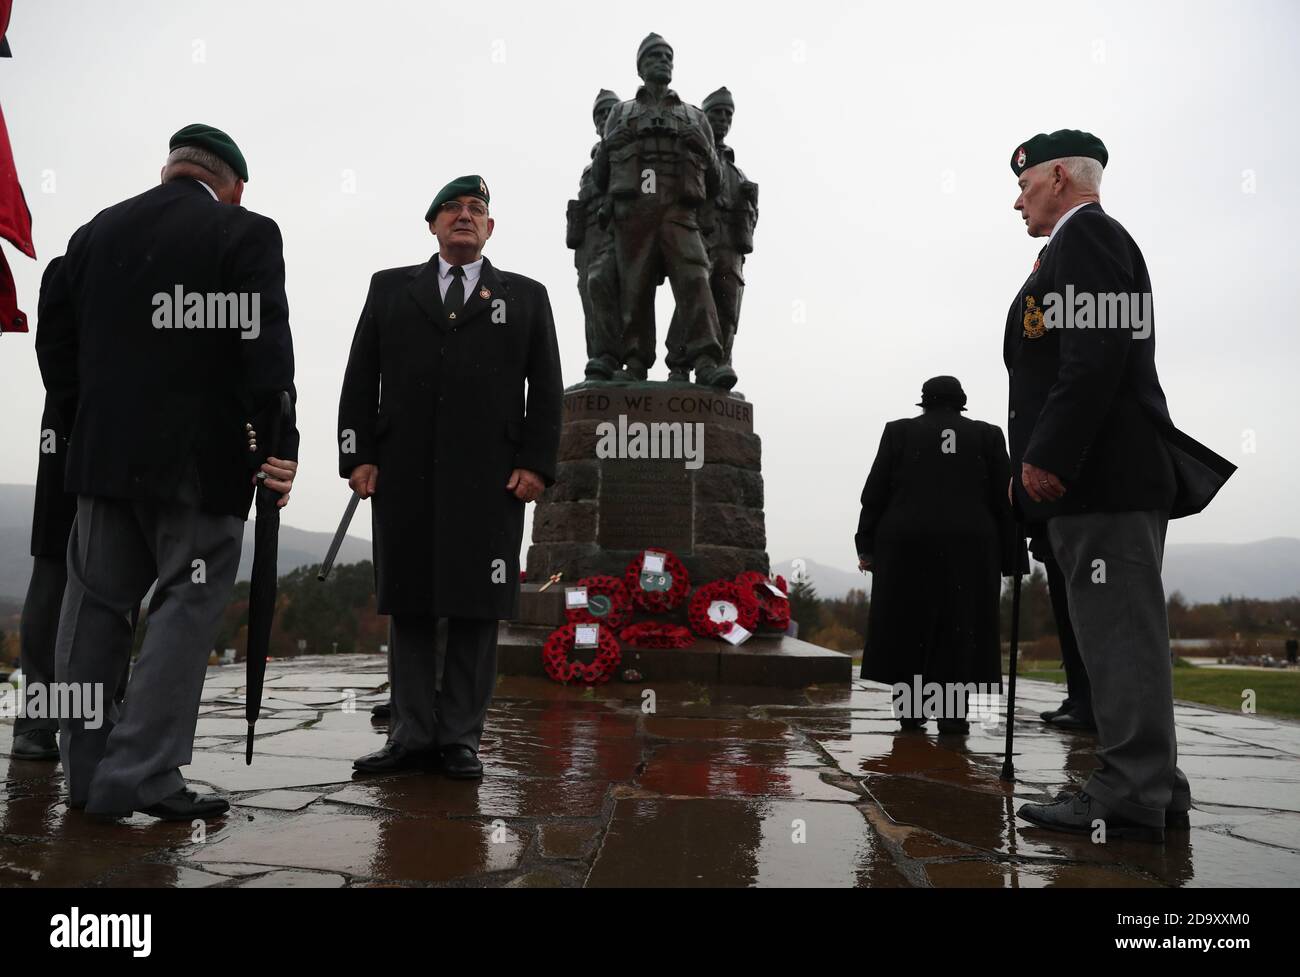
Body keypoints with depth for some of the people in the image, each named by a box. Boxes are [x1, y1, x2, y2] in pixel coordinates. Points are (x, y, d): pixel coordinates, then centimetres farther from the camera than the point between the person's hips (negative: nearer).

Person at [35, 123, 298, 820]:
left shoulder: (95, 231, 13)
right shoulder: (246, 234, -5)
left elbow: (55, 339, 13)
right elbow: (264, 345, -13)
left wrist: (81, 428, 18)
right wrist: (279, 445, -11)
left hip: (104, 450, 6)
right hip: (200, 457, -5)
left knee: (96, 603, 13)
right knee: (187, 606, 0)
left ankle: (85, 770, 21)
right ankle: (141, 776, -2)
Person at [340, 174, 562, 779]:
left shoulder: (526, 296, 15)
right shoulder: (390, 288, 17)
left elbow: (546, 389, 7)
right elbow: (360, 379, 10)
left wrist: (537, 462, -5)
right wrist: (359, 455, -1)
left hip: (490, 479, -1)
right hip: (404, 476, 2)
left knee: (475, 607, 0)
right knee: (409, 604, 4)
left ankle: (460, 739, 8)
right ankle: (413, 737, 11)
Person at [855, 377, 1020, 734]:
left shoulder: (899, 431, 7)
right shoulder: (988, 435, 9)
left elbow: (875, 493, 2)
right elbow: (1003, 500, 5)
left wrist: (867, 546, 6)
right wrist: (1007, 557, 7)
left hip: (906, 545, 0)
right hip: (970, 546, 0)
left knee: (909, 627, 7)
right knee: (959, 629, 2)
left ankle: (910, 708, 9)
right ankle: (952, 712, -2)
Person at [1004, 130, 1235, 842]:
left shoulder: (1086, 236, -4)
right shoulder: (1085, 244, 27)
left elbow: (1097, 355, -19)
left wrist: (1046, 458, -21)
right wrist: (1035, 465, 19)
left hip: (1104, 478, -11)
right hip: (1096, 482, 11)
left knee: (1119, 632, -8)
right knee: (1120, 632, 11)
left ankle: (1130, 797, -3)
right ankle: (1150, 786, 19)